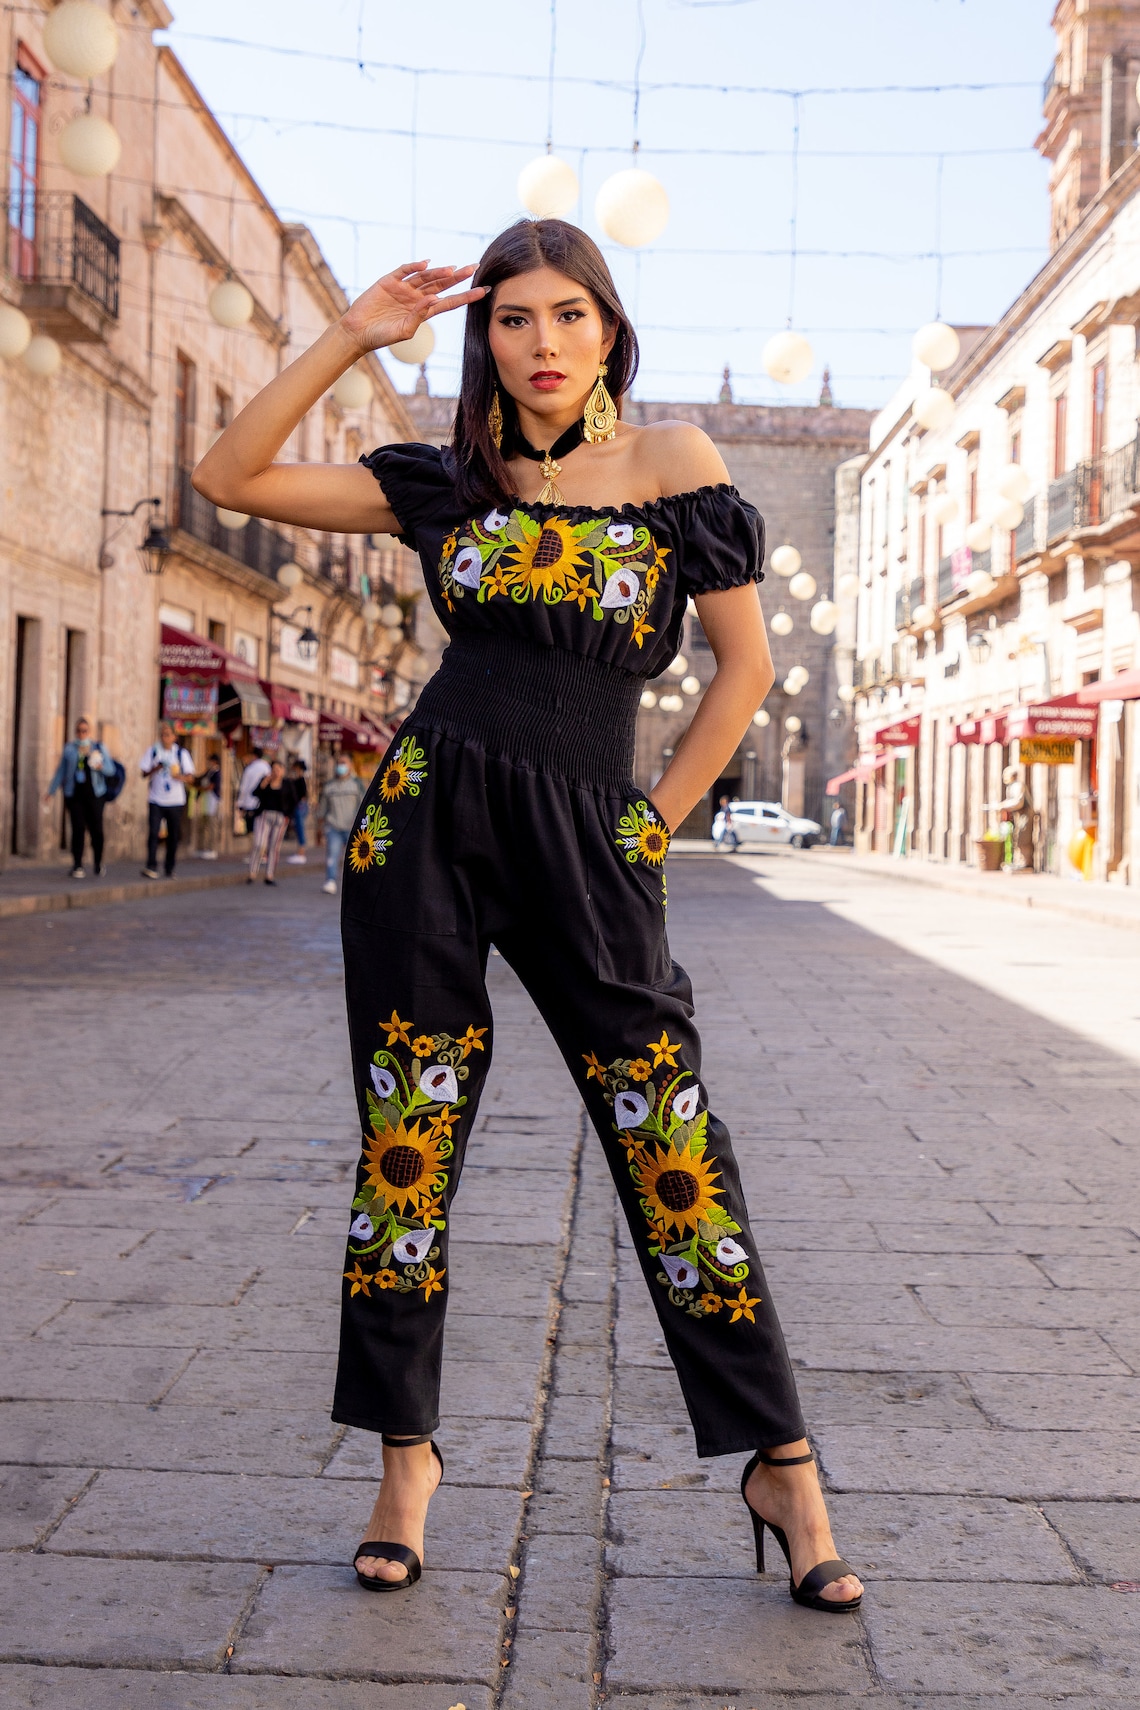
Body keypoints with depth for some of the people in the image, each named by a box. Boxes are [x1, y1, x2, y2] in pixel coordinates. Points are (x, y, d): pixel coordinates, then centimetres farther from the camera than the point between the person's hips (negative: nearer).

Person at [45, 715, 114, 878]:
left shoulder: (99, 748, 9)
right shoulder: (69, 749, 11)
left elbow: (111, 769, 5)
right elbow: (60, 772, 13)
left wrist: (101, 766, -17)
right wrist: (51, 791, 10)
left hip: (95, 795, 0)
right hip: (74, 796, 0)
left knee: (96, 829, -5)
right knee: (78, 829, -5)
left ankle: (98, 865, 11)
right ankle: (77, 866, 0)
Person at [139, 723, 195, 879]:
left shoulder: (182, 753, 4)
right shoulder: (153, 751, 5)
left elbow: (191, 777, 1)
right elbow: (144, 772, 3)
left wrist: (181, 777, -21)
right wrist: (156, 768, -16)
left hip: (176, 801, 1)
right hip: (156, 800, -1)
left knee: (174, 835, 4)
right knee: (153, 832, -13)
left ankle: (169, 868, 16)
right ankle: (151, 867, -12)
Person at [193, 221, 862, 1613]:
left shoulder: (670, 460, 2)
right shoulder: (448, 482, 9)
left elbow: (746, 663, 4)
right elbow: (231, 475, 7)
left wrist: (658, 820, 2)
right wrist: (349, 338, 3)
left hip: (585, 844, -2)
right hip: (426, 819, 3)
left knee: (672, 1151, -3)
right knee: (407, 1144, 5)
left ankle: (781, 1468, 9)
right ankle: (406, 1455, 20)